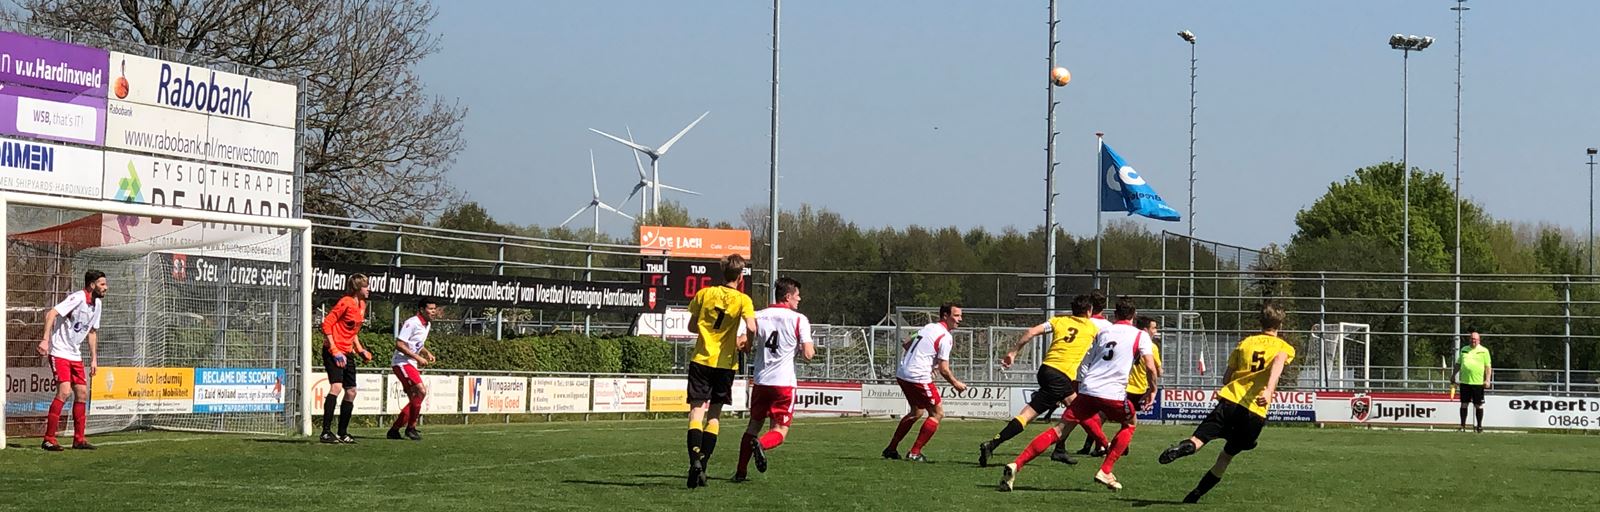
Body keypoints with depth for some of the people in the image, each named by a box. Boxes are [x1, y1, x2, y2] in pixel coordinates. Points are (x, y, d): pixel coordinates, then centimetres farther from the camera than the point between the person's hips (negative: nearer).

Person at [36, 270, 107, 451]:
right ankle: (49, 439, -12)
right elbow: (51, 314, -26)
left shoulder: (97, 304, 10)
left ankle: (79, 439, 14)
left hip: (75, 355, 9)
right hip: (59, 352, -9)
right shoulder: (77, 298, -17)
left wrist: (94, 358, 18)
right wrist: (45, 340, -35)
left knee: (82, 393, 6)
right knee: (64, 392, -18)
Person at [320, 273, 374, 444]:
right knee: (337, 387, -22)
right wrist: (334, 350, -20)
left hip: (347, 353, 9)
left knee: (351, 392, 11)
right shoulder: (345, 303, -14)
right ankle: (326, 432, -24)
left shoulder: (362, 305, 13)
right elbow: (326, 324, -17)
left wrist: (360, 349, 15)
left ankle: (343, 434, 21)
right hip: (333, 351, -9)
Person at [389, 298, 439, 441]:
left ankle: (394, 430, 14)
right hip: (402, 363, -10)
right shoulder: (412, 323, -16)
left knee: (414, 399, 7)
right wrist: (418, 358, -22)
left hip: (411, 365, 10)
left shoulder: (427, 325, 13)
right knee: (421, 391, -20)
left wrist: (427, 353, 7)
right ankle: (411, 428, -10)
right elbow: (399, 344, -21)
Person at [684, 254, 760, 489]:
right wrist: (747, 345, 2)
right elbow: (751, 328, -18)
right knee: (714, 414, 11)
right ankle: (702, 465, 4)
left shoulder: (704, 294, 3)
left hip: (701, 359, 0)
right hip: (725, 363, 0)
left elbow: (692, 325, 10)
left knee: (697, 409, -3)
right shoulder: (743, 300, -4)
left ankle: (695, 459, -25)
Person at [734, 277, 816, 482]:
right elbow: (808, 354, -9)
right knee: (780, 430, 3)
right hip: (784, 382, -4)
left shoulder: (759, 316, 5)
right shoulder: (799, 319, -5)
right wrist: (811, 348, 14)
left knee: (754, 425, 16)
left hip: (761, 380, 4)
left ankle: (741, 471, 11)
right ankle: (761, 444, -30)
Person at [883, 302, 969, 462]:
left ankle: (891, 449, 27)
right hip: (918, 377, -9)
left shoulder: (928, 328, 15)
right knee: (937, 413, 2)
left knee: (917, 412, 25)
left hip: (902, 374, 9)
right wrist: (955, 383, 4)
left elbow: (906, 345, 25)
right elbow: (944, 370, -13)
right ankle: (914, 453, 0)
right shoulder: (945, 337, -11)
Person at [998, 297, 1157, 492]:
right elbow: (1150, 366, -5)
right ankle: (1105, 471, 14)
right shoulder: (1140, 336, 7)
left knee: (1059, 430, 1)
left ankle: (1016, 465, -14)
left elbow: (1084, 364, 21)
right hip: (1113, 394, -3)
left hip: (1087, 389, 3)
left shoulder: (1103, 332, 21)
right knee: (1130, 424, 26)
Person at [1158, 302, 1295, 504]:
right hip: (1255, 413, -1)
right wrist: (1269, 390, -29)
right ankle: (1195, 496, 12)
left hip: (1230, 400, 1)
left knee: (1198, 440, -14)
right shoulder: (1284, 347, 11)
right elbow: (1277, 364, -14)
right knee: (1226, 456, 14)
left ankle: (1186, 446, -49)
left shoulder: (1245, 343, 19)